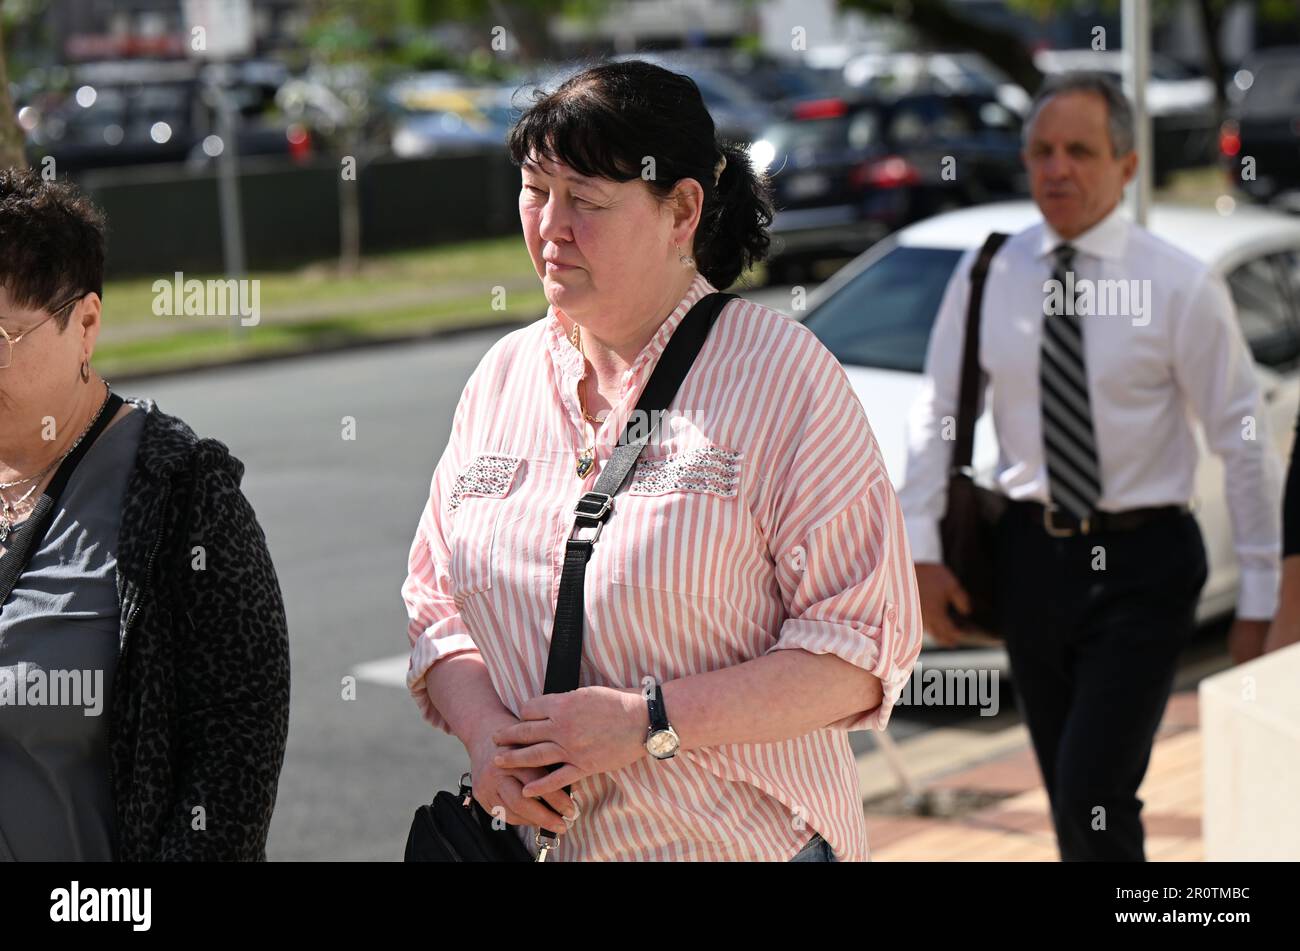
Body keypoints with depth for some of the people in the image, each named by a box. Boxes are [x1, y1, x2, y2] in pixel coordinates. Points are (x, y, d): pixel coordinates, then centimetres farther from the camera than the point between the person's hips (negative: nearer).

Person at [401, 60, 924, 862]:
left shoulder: (784, 375, -9)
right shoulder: (503, 377, 7)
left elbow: (866, 649, -14)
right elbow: (435, 604, 9)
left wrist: (647, 721, -21)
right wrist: (486, 730, -11)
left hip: (737, 840, -4)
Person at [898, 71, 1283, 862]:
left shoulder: (1180, 286, -7)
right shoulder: (988, 276, 2)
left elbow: (1244, 438, -3)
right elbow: (937, 412, 9)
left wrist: (1260, 593, -4)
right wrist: (923, 547, 1)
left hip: (1140, 564, -4)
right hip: (1032, 552, 4)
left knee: (1094, 791, -14)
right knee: (1067, 796, 12)